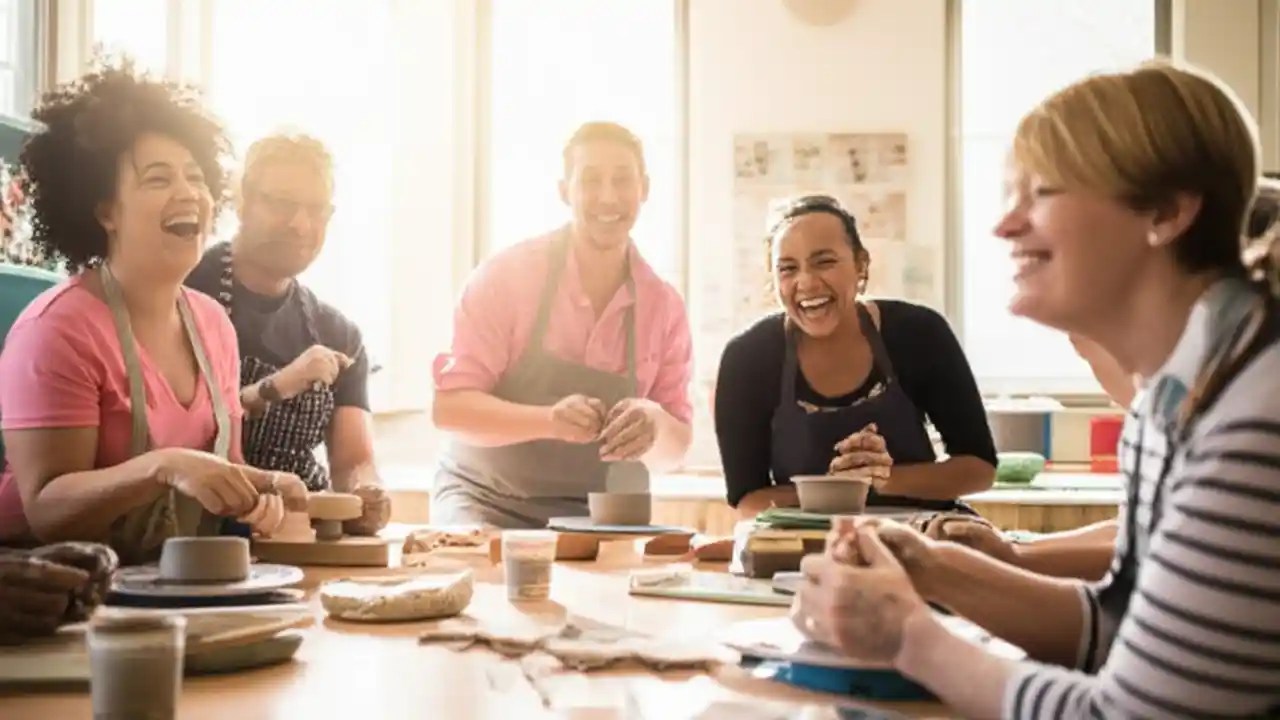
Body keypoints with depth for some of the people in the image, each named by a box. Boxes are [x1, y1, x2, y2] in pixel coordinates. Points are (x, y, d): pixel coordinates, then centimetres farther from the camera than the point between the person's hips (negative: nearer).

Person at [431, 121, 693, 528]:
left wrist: (654, 427, -22)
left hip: (602, 518, 3)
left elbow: (674, 448, 3)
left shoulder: (664, 304, -2)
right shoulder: (505, 276, -10)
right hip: (487, 504, -3)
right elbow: (449, 406, -13)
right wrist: (549, 419, -30)